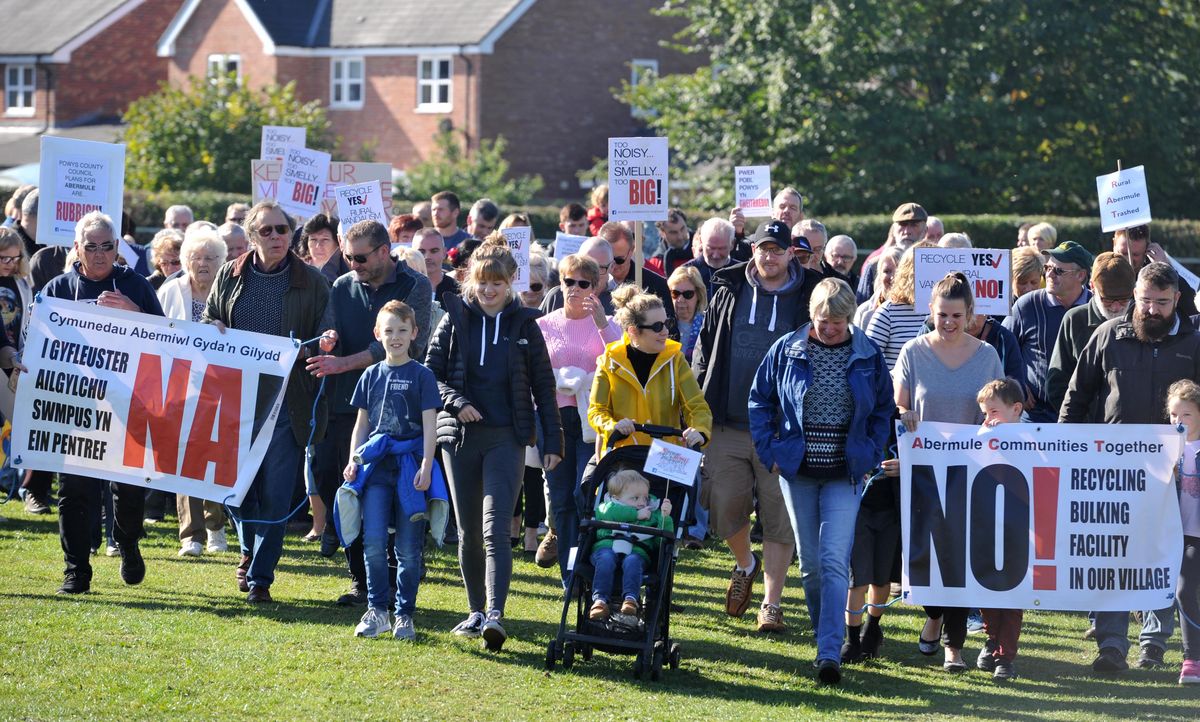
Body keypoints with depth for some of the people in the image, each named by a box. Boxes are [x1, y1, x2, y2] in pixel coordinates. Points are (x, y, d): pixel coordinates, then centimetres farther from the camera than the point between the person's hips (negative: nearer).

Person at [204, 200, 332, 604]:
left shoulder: (311, 282, 3)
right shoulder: (229, 277, 10)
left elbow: (324, 336, 5)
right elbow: (208, 321, 18)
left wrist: (323, 344, -18)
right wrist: (213, 328, -5)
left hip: (286, 401, -3)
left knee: (275, 492, -4)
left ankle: (261, 576, 4)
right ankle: (250, 550, 36)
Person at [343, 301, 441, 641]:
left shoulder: (421, 376, 1)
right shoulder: (371, 375, 12)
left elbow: (429, 424, -4)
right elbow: (361, 423, 16)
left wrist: (426, 466, -13)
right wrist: (353, 460, 5)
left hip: (410, 463, -2)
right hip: (376, 465, 2)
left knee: (408, 547, 1)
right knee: (373, 540, -9)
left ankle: (404, 615, 10)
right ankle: (376, 611, 0)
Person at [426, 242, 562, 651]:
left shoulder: (523, 325, 5)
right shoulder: (455, 319, 6)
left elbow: (543, 385, 8)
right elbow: (431, 372, 7)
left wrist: (552, 441, 4)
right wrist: (456, 402, -12)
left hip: (507, 437, -2)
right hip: (460, 434, 2)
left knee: (495, 528, -15)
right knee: (468, 531, 8)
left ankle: (495, 614, -24)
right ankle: (476, 611, 20)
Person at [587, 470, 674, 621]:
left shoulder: (653, 515, 26)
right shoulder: (608, 508, 23)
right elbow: (609, 512, -4)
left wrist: (665, 518, -4)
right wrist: (636, 514, 0)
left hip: (636, 551, 1)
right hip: (607, 547, -1)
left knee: (632, 561, -34)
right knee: (606, 560, -34)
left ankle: (630, 599, -50)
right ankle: (600, 600, -43)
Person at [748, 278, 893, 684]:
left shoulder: (868, 356, -1)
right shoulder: (787, 350, -1)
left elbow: (884, 409, 10)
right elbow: (760, 400, 9)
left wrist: (870, 456, 1)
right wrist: (770, 452, 1)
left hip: (845, 474, -2)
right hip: (797, 470, 2)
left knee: (834, 561, -13)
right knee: (810, 563, 8)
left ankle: (829, 654, -16)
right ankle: (828, 639, 25)